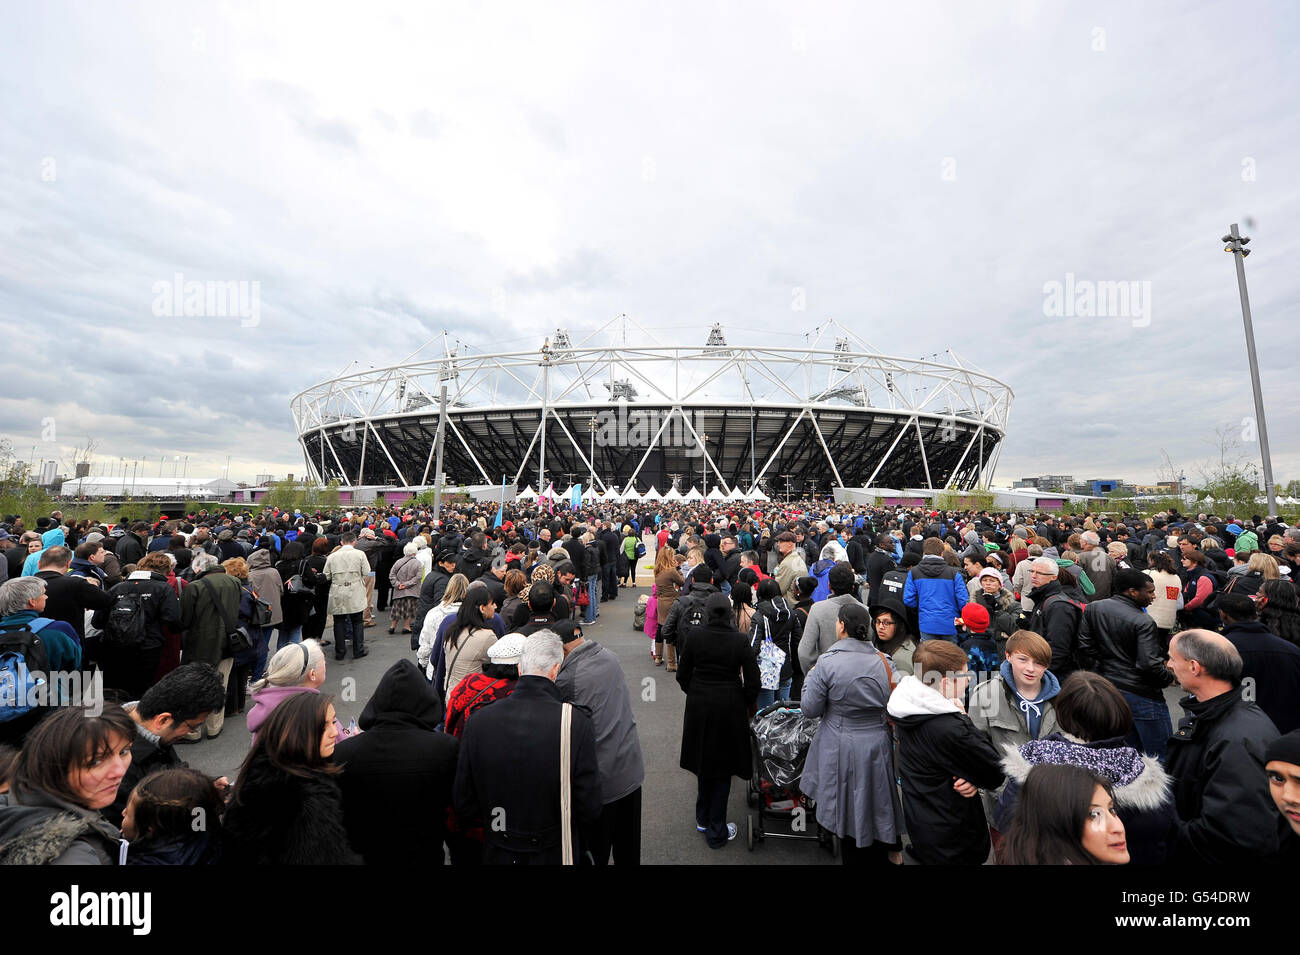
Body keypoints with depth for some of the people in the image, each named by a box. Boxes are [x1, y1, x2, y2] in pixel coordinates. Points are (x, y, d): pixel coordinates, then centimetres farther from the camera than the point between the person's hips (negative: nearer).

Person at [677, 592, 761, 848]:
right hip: (729, 707, -2)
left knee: (704, 760, 22)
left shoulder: (694, 636, -12)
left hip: (699, 705, 2)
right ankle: (716, 832, 24)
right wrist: (747, 705, 7)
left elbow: (682, 675, -4)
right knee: (723, 766, 14)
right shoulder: (740, 640, -15)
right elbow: (753, 681, -10)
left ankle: (703, 819, 40)